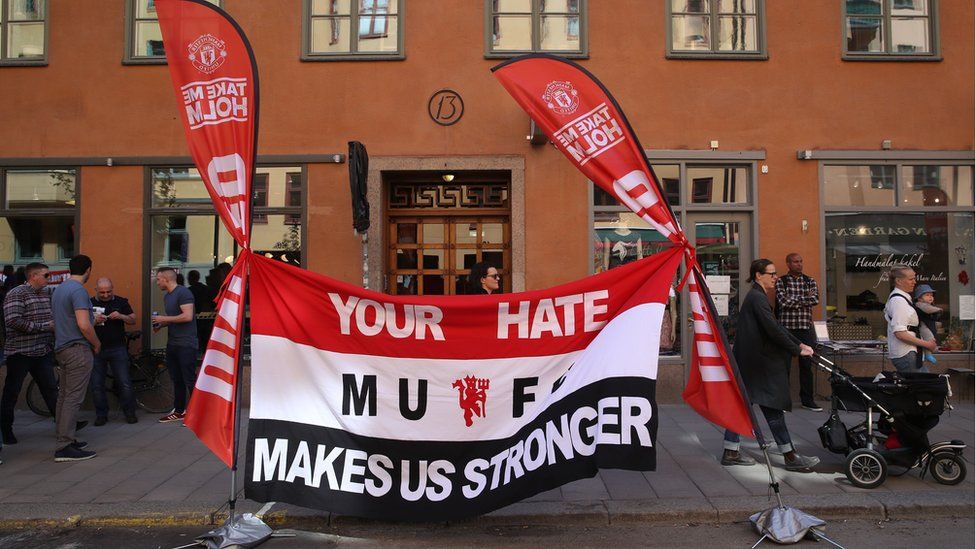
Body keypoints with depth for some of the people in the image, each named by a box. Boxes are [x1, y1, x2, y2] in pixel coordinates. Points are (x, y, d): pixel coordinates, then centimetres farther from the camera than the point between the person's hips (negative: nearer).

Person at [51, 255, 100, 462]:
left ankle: (64, 439, 22)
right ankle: (64, 447, -7)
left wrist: (95, 318, 30)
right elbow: (84, 325, -23)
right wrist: (97, 344, -8)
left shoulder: (59, 289, 14)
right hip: (78, 348, -10)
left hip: (62, 348, 10)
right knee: (73, 398, -8)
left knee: (64, 396, 14)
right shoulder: (79, 290, -16)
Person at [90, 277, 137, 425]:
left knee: (125, 384, -3)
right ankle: (101, 415, 17)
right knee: (97, 385, 4)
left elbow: (133, 320, 7)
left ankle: (130, 413, 8)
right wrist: (95, 321, -17)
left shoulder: (121, 302, 6)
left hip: (117, 348, -1)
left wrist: (121, 316, -13)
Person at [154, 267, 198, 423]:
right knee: (176, 379, 14)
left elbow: (187, 316, -22)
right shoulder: (166, 296, 17)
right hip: (172, 344, 9)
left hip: (186, 344, -9)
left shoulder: (183, 293, -12)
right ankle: (178, 411, 23)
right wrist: (160, 325, 7)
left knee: (189, 380, -6)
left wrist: (164, 319, -14)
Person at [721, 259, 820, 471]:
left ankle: (731, 453, 14)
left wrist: (799, 343, 11)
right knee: (773, 408, -3)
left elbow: (775, 327, 18)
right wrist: (797, 350, -12)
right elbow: (773, 330, -19)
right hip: (757, 362, -10)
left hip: (746, 361, 10)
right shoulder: (757, 298, -14)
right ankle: (790, 457, 6)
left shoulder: (755, 296, 17)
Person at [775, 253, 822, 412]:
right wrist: (805, 298, -7)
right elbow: (783, 301, -13)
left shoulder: (810, 281, 11)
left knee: (807, 365, 5)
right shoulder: (780, 282, 2)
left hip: (806, 328, 3)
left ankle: (807, 399, 15)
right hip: (786, 328, -3)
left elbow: (815, 300, -5)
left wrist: (793, 301, -10)